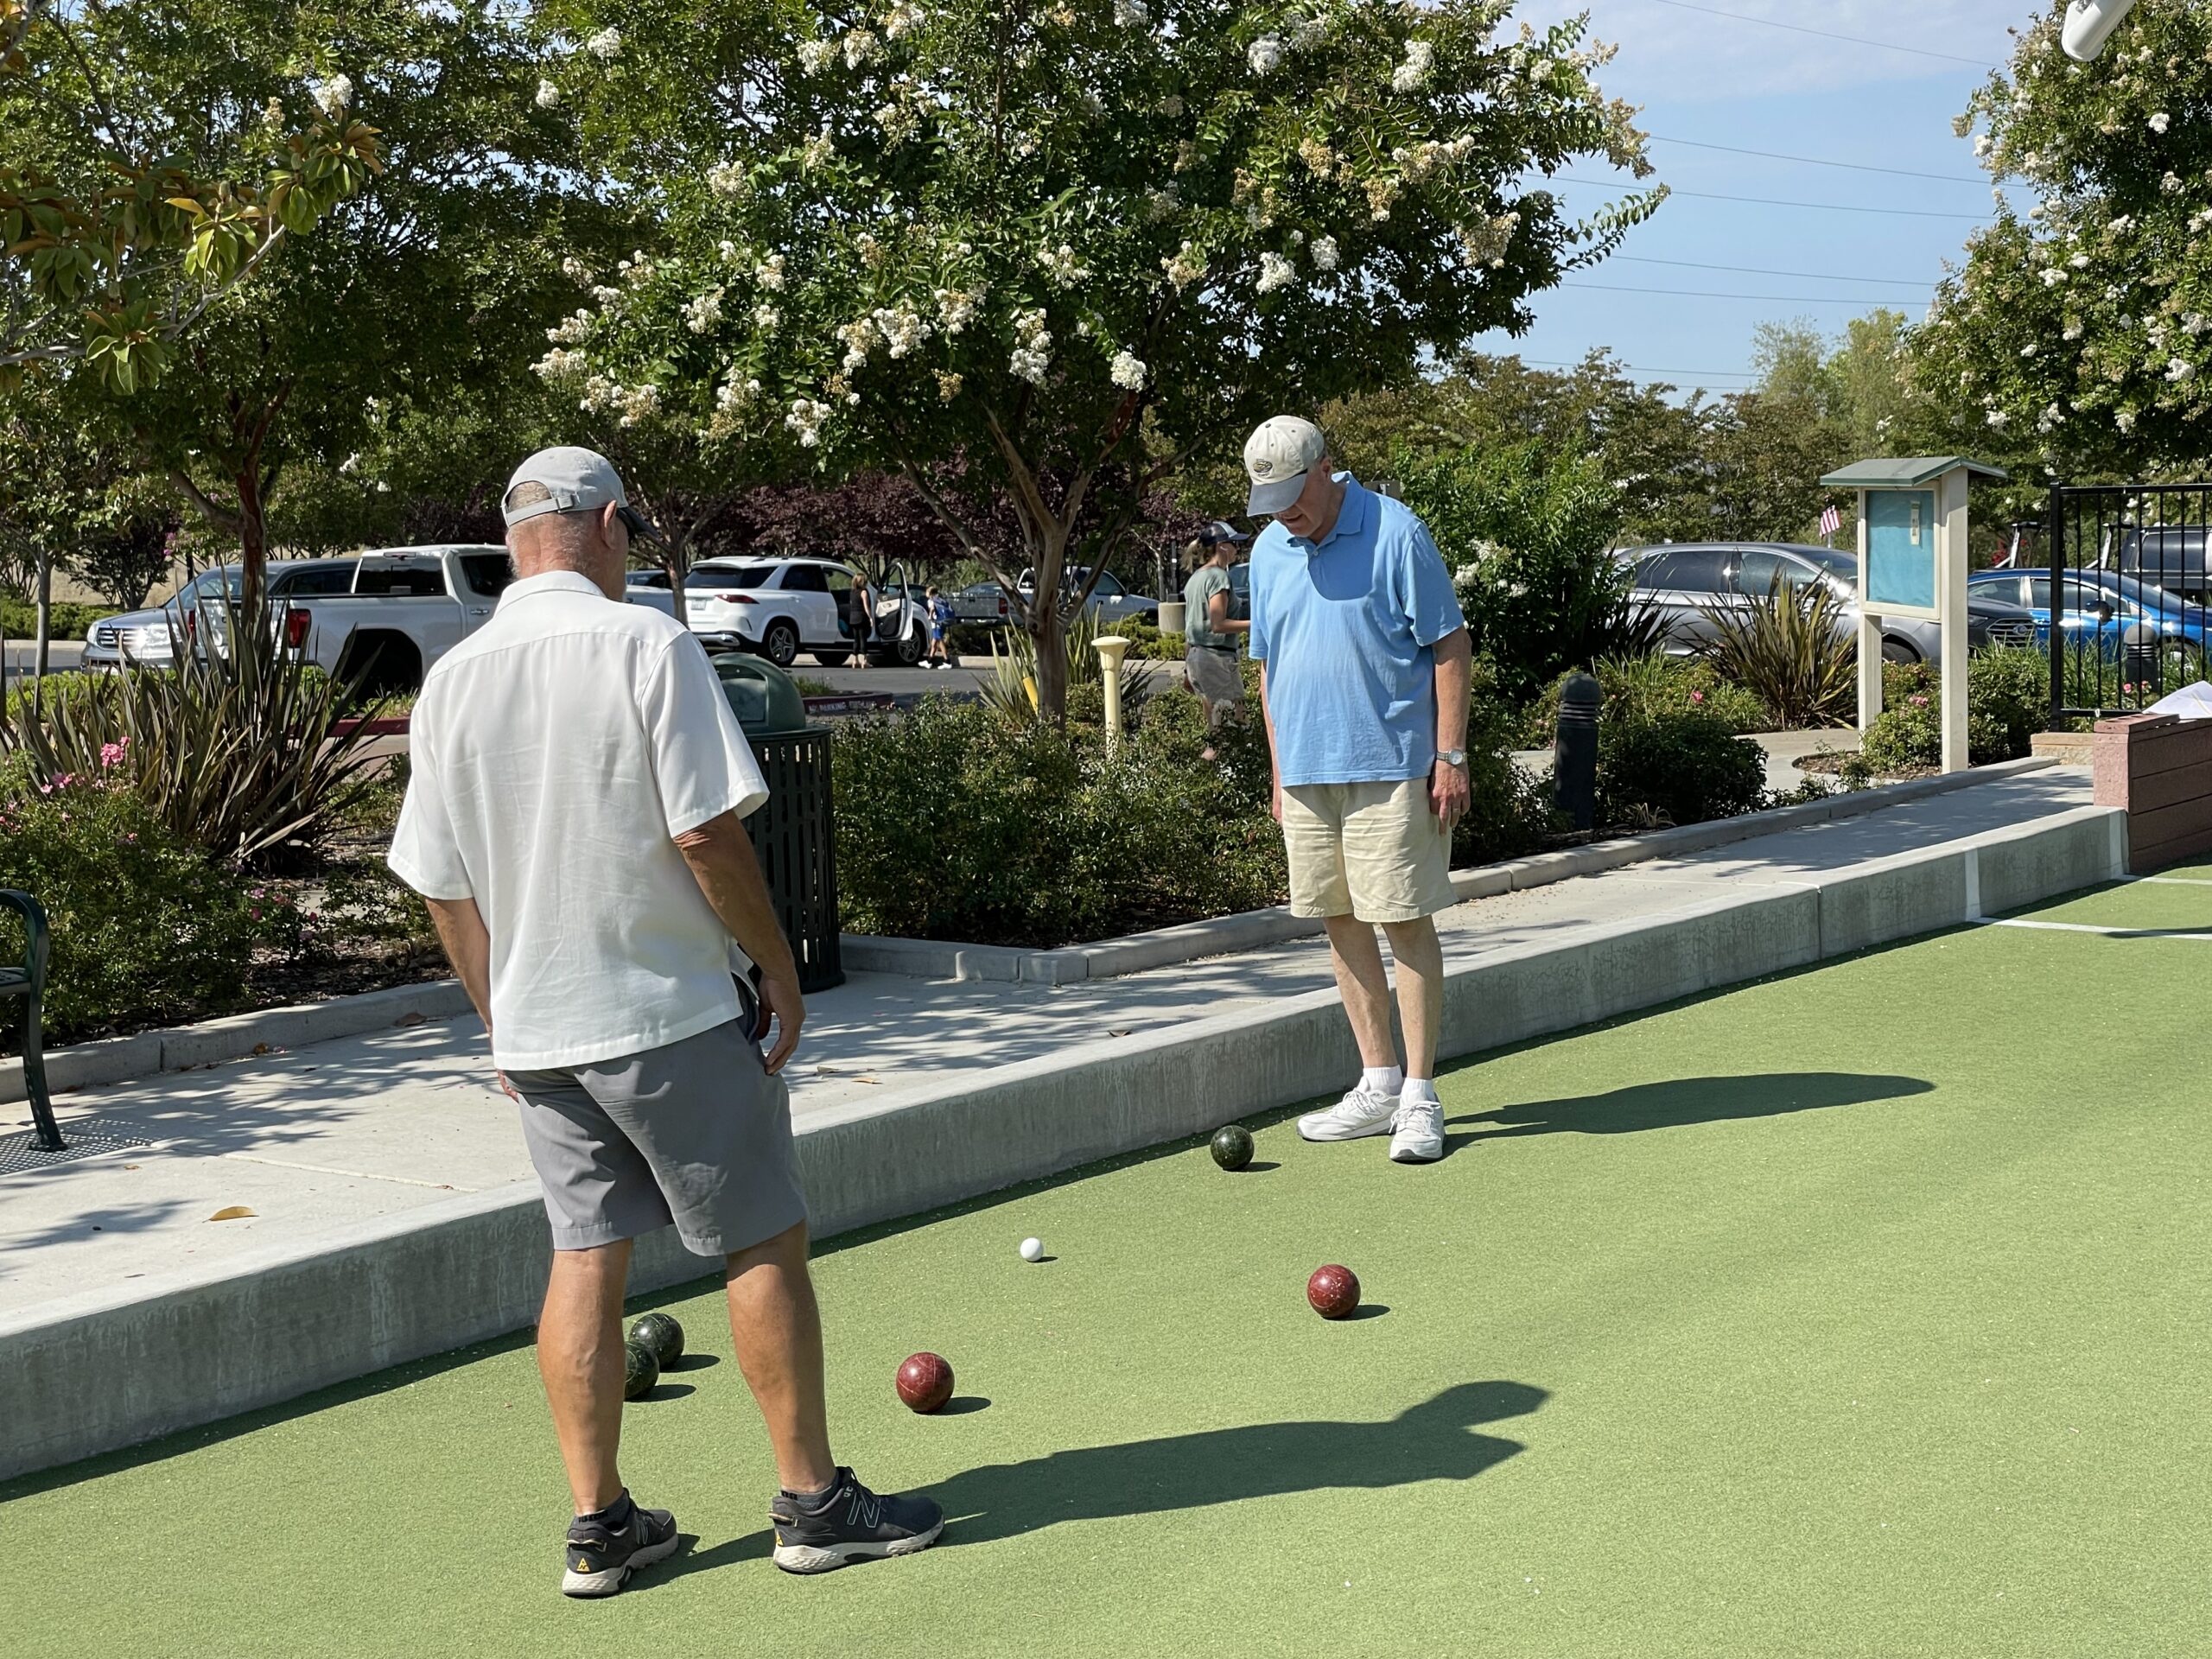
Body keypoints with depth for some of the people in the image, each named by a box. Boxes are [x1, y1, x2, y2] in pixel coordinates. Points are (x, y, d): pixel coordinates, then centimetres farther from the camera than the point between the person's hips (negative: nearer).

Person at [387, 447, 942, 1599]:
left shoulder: (451, 681, 4)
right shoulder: (646, 645, -13)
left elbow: (442, 888, 7)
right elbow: (707, 834, -17)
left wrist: (500, 1019, 18)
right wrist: (779, 969, -5)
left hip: (537, 1029, 6)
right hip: (673, 1013, -5)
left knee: (585, 1258, 11)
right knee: (763, 1247, 5)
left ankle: (599, 1525, 15)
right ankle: (813, 1502, 13)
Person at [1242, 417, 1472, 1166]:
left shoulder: (1396, 535, -7)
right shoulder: (1268, 552, 11)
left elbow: (1450, 647, -7)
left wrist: (1451, 756, -12)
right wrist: (1279, 771, 14)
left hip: (1390, 768, -6)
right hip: (1307, 771, 6)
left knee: (1405, 922, -5)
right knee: (1341, 924, 8)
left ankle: (1420, 1096, 1)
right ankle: (1379, 1084, 16)